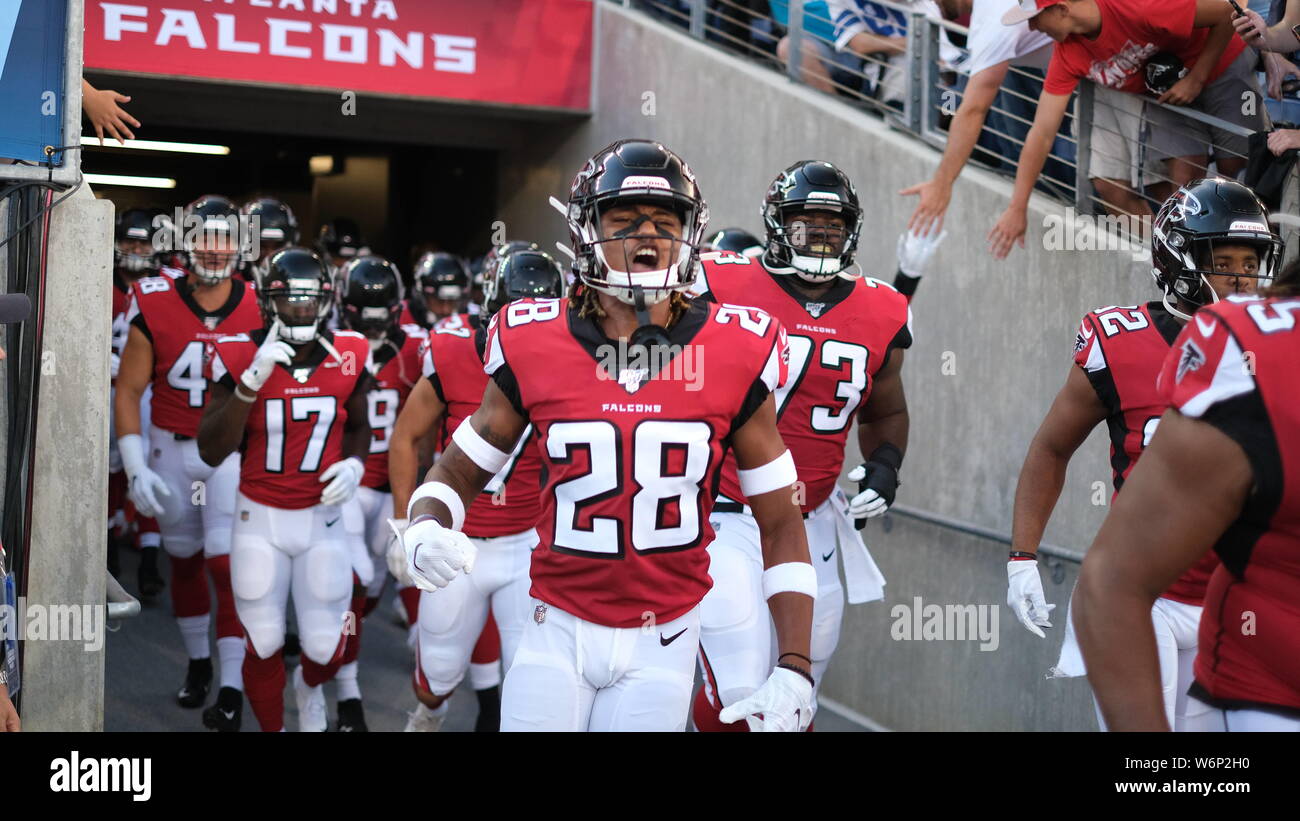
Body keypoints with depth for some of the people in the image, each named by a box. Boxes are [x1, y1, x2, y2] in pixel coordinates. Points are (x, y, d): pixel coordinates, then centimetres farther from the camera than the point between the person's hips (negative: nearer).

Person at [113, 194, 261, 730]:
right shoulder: (154, 304, -10)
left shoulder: (257, 309, -8)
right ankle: (198, 663, 35)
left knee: (228, 562, -9)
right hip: (171, 447, 2)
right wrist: (135, 467, -11)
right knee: (185, 559, 16)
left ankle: (232, 688, -5)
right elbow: (129, 390, -5)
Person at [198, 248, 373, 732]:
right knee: (263, 646, 4)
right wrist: (250, 382, -27)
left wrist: (354, 464, -10)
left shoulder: (349, 356, -7)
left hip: (322, 516, 1)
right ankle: (271, 727, 31)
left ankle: (309, 686, 42)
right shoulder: (241, 356, -13)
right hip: (260, 518, -1)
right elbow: (211, 453, -18)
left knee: (325, 649, 5)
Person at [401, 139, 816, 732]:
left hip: (662, 641, 0)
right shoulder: (534, 347, -8)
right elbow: (458, 470, 6)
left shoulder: (735, 355, -8)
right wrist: (424, 528, -17)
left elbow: (780, 524, -2)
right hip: (559, 630, 0)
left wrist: (794, 667, -9)